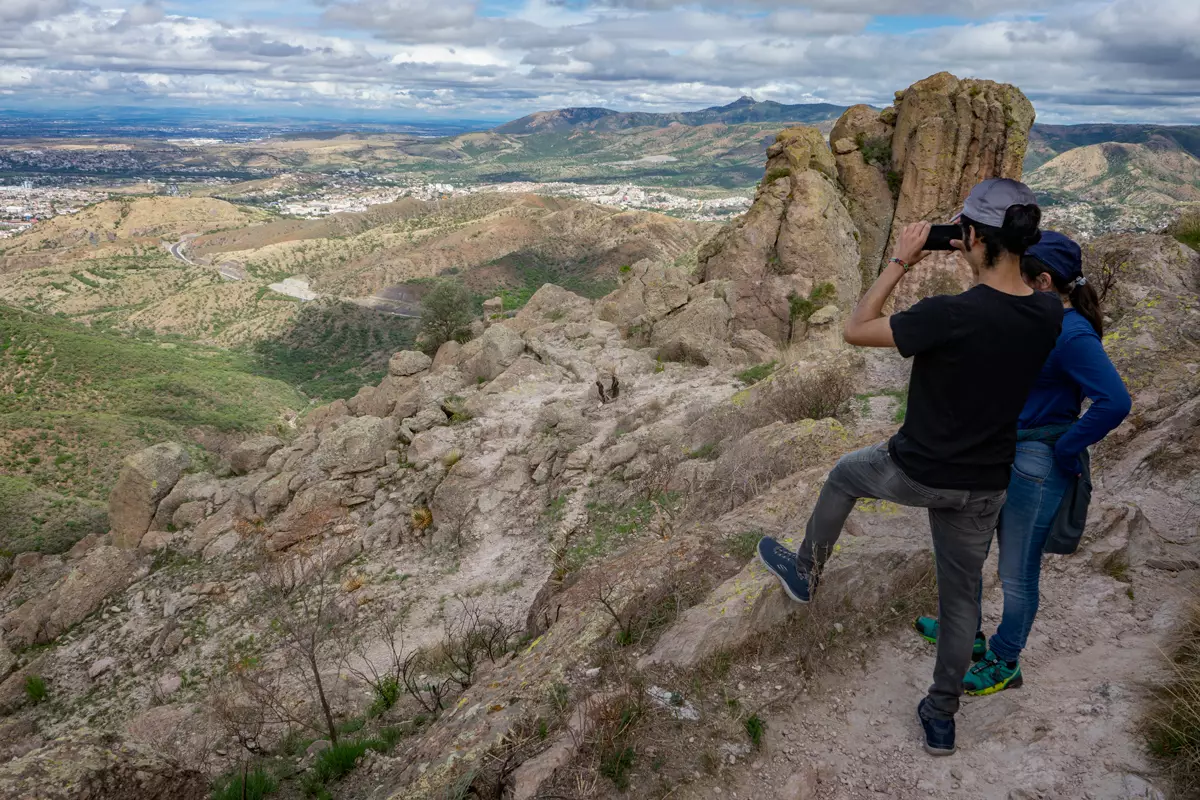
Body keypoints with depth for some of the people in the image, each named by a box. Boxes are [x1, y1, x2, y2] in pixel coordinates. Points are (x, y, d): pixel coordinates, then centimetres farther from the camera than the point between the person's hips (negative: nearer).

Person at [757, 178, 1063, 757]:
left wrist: (900, 262, -11)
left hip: (917, 473, -5)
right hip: (985, 486, 5)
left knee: (845, 474, 28)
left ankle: (804, 573, 45)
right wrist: (980, 266, 8)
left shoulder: (951, 314, -29)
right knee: (960, 597, 19)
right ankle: (941, 718, 34)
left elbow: (856, 330, -17)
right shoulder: (1048, 315, -9)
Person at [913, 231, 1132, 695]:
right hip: (1001, 457, 9)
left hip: (1037, 469, -9)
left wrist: (1064, 451, -22)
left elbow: (1115, 402, -30)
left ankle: (1004, 665, 27)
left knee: (1016, 573, 7)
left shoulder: (1073, 335, -23)